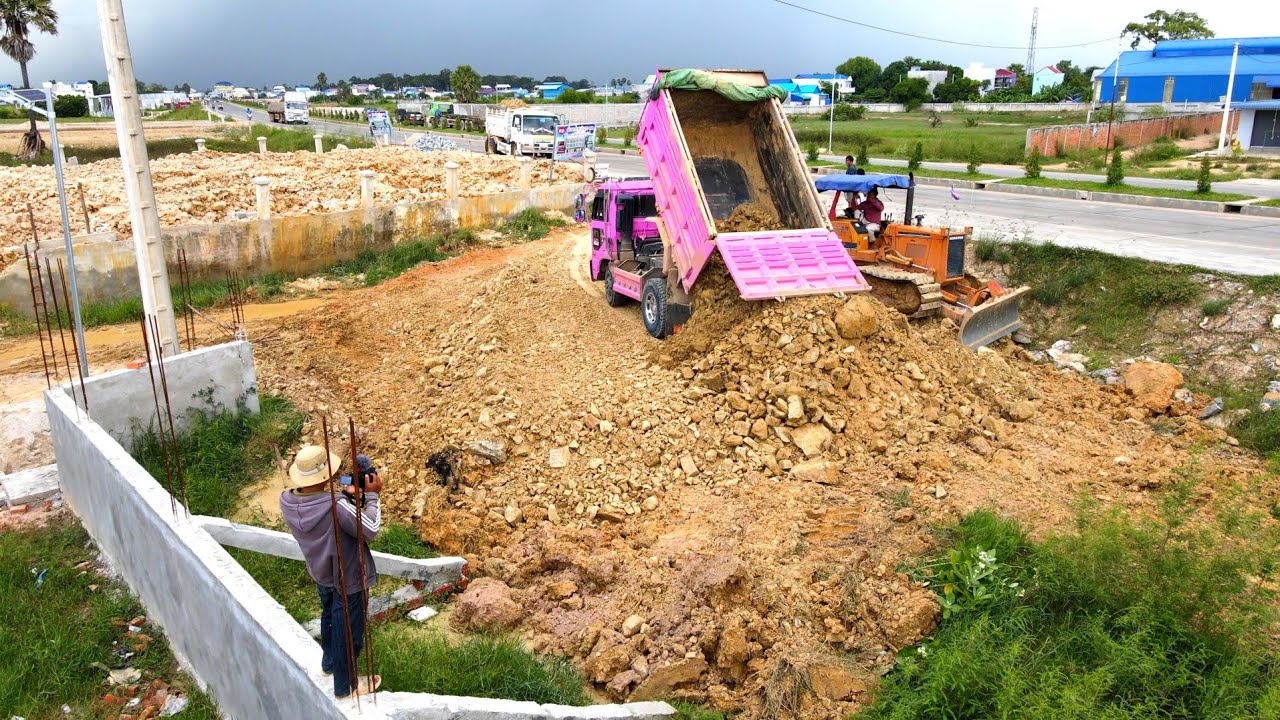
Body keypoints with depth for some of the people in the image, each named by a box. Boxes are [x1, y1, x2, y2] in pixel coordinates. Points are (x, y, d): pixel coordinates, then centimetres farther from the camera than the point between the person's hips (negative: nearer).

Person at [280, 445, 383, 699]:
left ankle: (330, 663, 56)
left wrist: (345, 494, -8)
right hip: (348, 579, -7)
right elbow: (371, 530, -27)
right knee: (347, 630, 15)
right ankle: (345, 685, 34)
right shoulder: (337, 506, -38)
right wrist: (372, 496, -19)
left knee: (329, 618, 32)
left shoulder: (286, 501, -18)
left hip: (320, 574, 7)